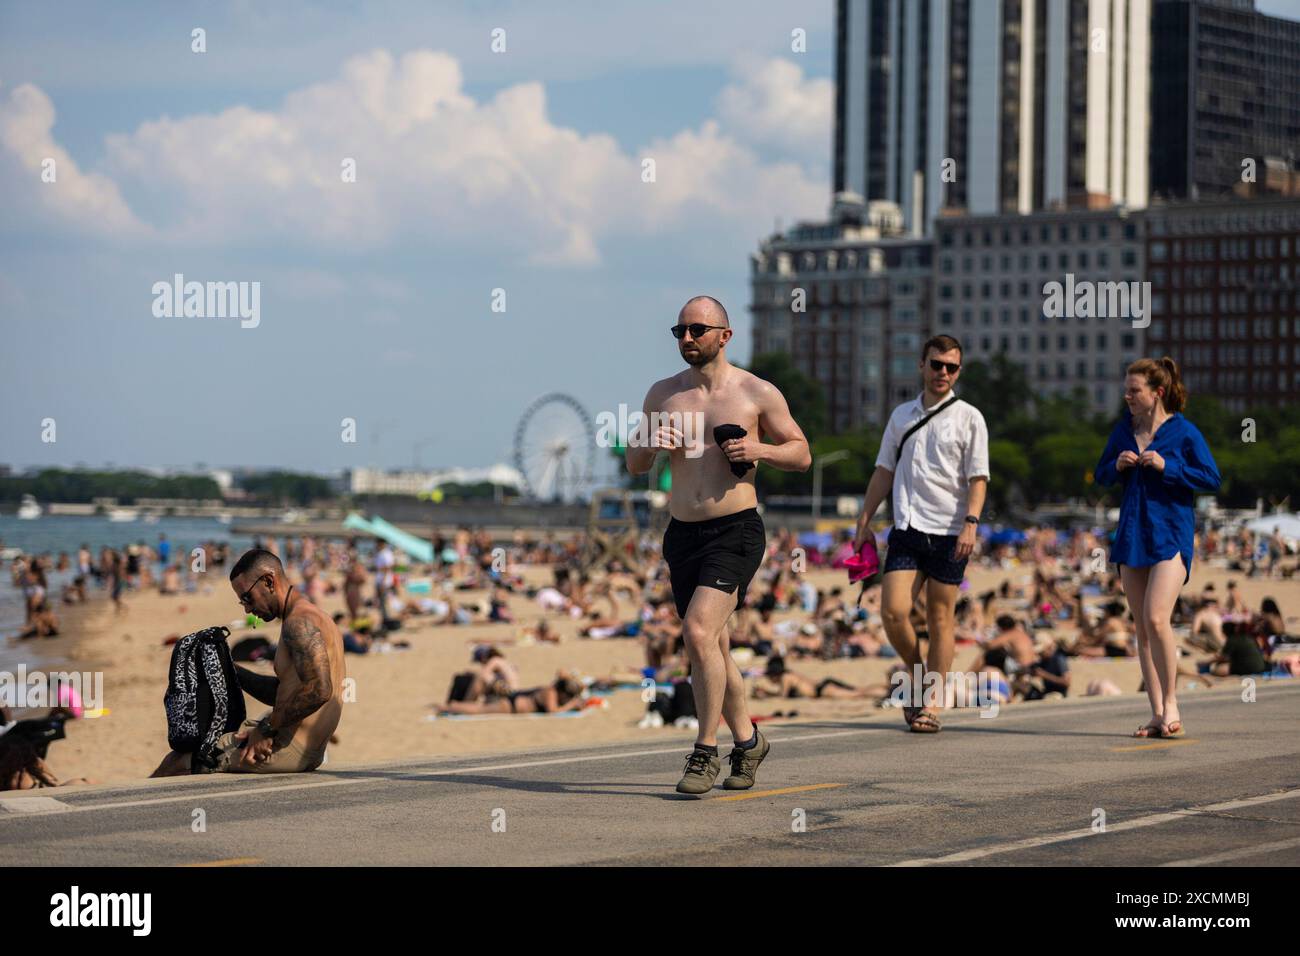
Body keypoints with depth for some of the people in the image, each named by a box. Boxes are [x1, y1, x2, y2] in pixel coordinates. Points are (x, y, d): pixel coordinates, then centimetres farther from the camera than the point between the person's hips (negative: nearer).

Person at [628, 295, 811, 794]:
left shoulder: (758, 393, -1)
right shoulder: (662, 394, 9)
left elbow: (802, 454, 6)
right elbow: (635, 465, 15)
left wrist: (760, 449, -13)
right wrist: (650, 444, -8)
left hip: (735, 532, -5)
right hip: (682, 533, 5)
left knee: (698, 631, -21)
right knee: (712, 647, 12)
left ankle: (706, 750, -11)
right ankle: (747, 740, 31)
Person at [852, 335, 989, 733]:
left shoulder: (968, 417, 3)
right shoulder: (902, 415, 14)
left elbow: (978, 477, -2)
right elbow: (884, 471, 19)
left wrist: (971, 523, -15)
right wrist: (864, 520, 14)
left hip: (948, 533, -3)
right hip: (906, 529, 3)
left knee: (940, 619, 0)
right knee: (893, 612, -10)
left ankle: (933, 704, 6)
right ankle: (919, 677, 15)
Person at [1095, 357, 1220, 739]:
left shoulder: (1183, 431, -5)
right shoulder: (1123, 429, 10)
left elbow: (1212, 478, -5)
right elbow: (1101, 475, 19)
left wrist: (1167, 467, -14)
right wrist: (1117, 466, -3)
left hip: (1170, 533, -6)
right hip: (1132, 534, 6)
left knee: (1156, 619, -18)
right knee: (1142, 628, 4)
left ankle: (1170, 701, -1)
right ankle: (1157, 713, 9)